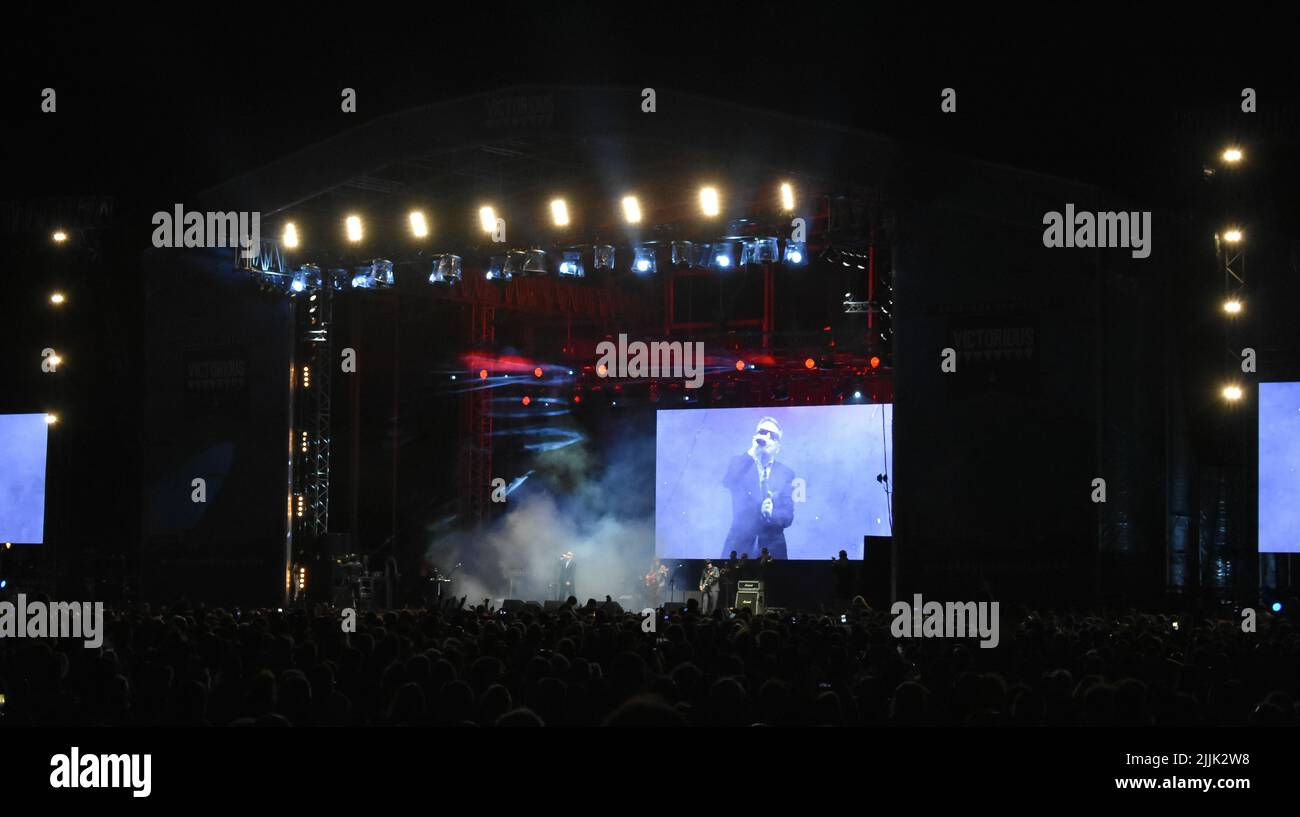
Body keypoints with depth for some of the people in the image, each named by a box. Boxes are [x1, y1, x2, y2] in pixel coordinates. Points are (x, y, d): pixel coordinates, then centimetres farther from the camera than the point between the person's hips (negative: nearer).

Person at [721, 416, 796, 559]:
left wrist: (771, 513, -20)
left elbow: (788, 516, 3)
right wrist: (752, 452, -18)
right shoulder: (740, 464, 8)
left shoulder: (786, 473, 10)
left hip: (771, 547, 1)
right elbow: (727, 483, -15)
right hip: (739, 544, -1)